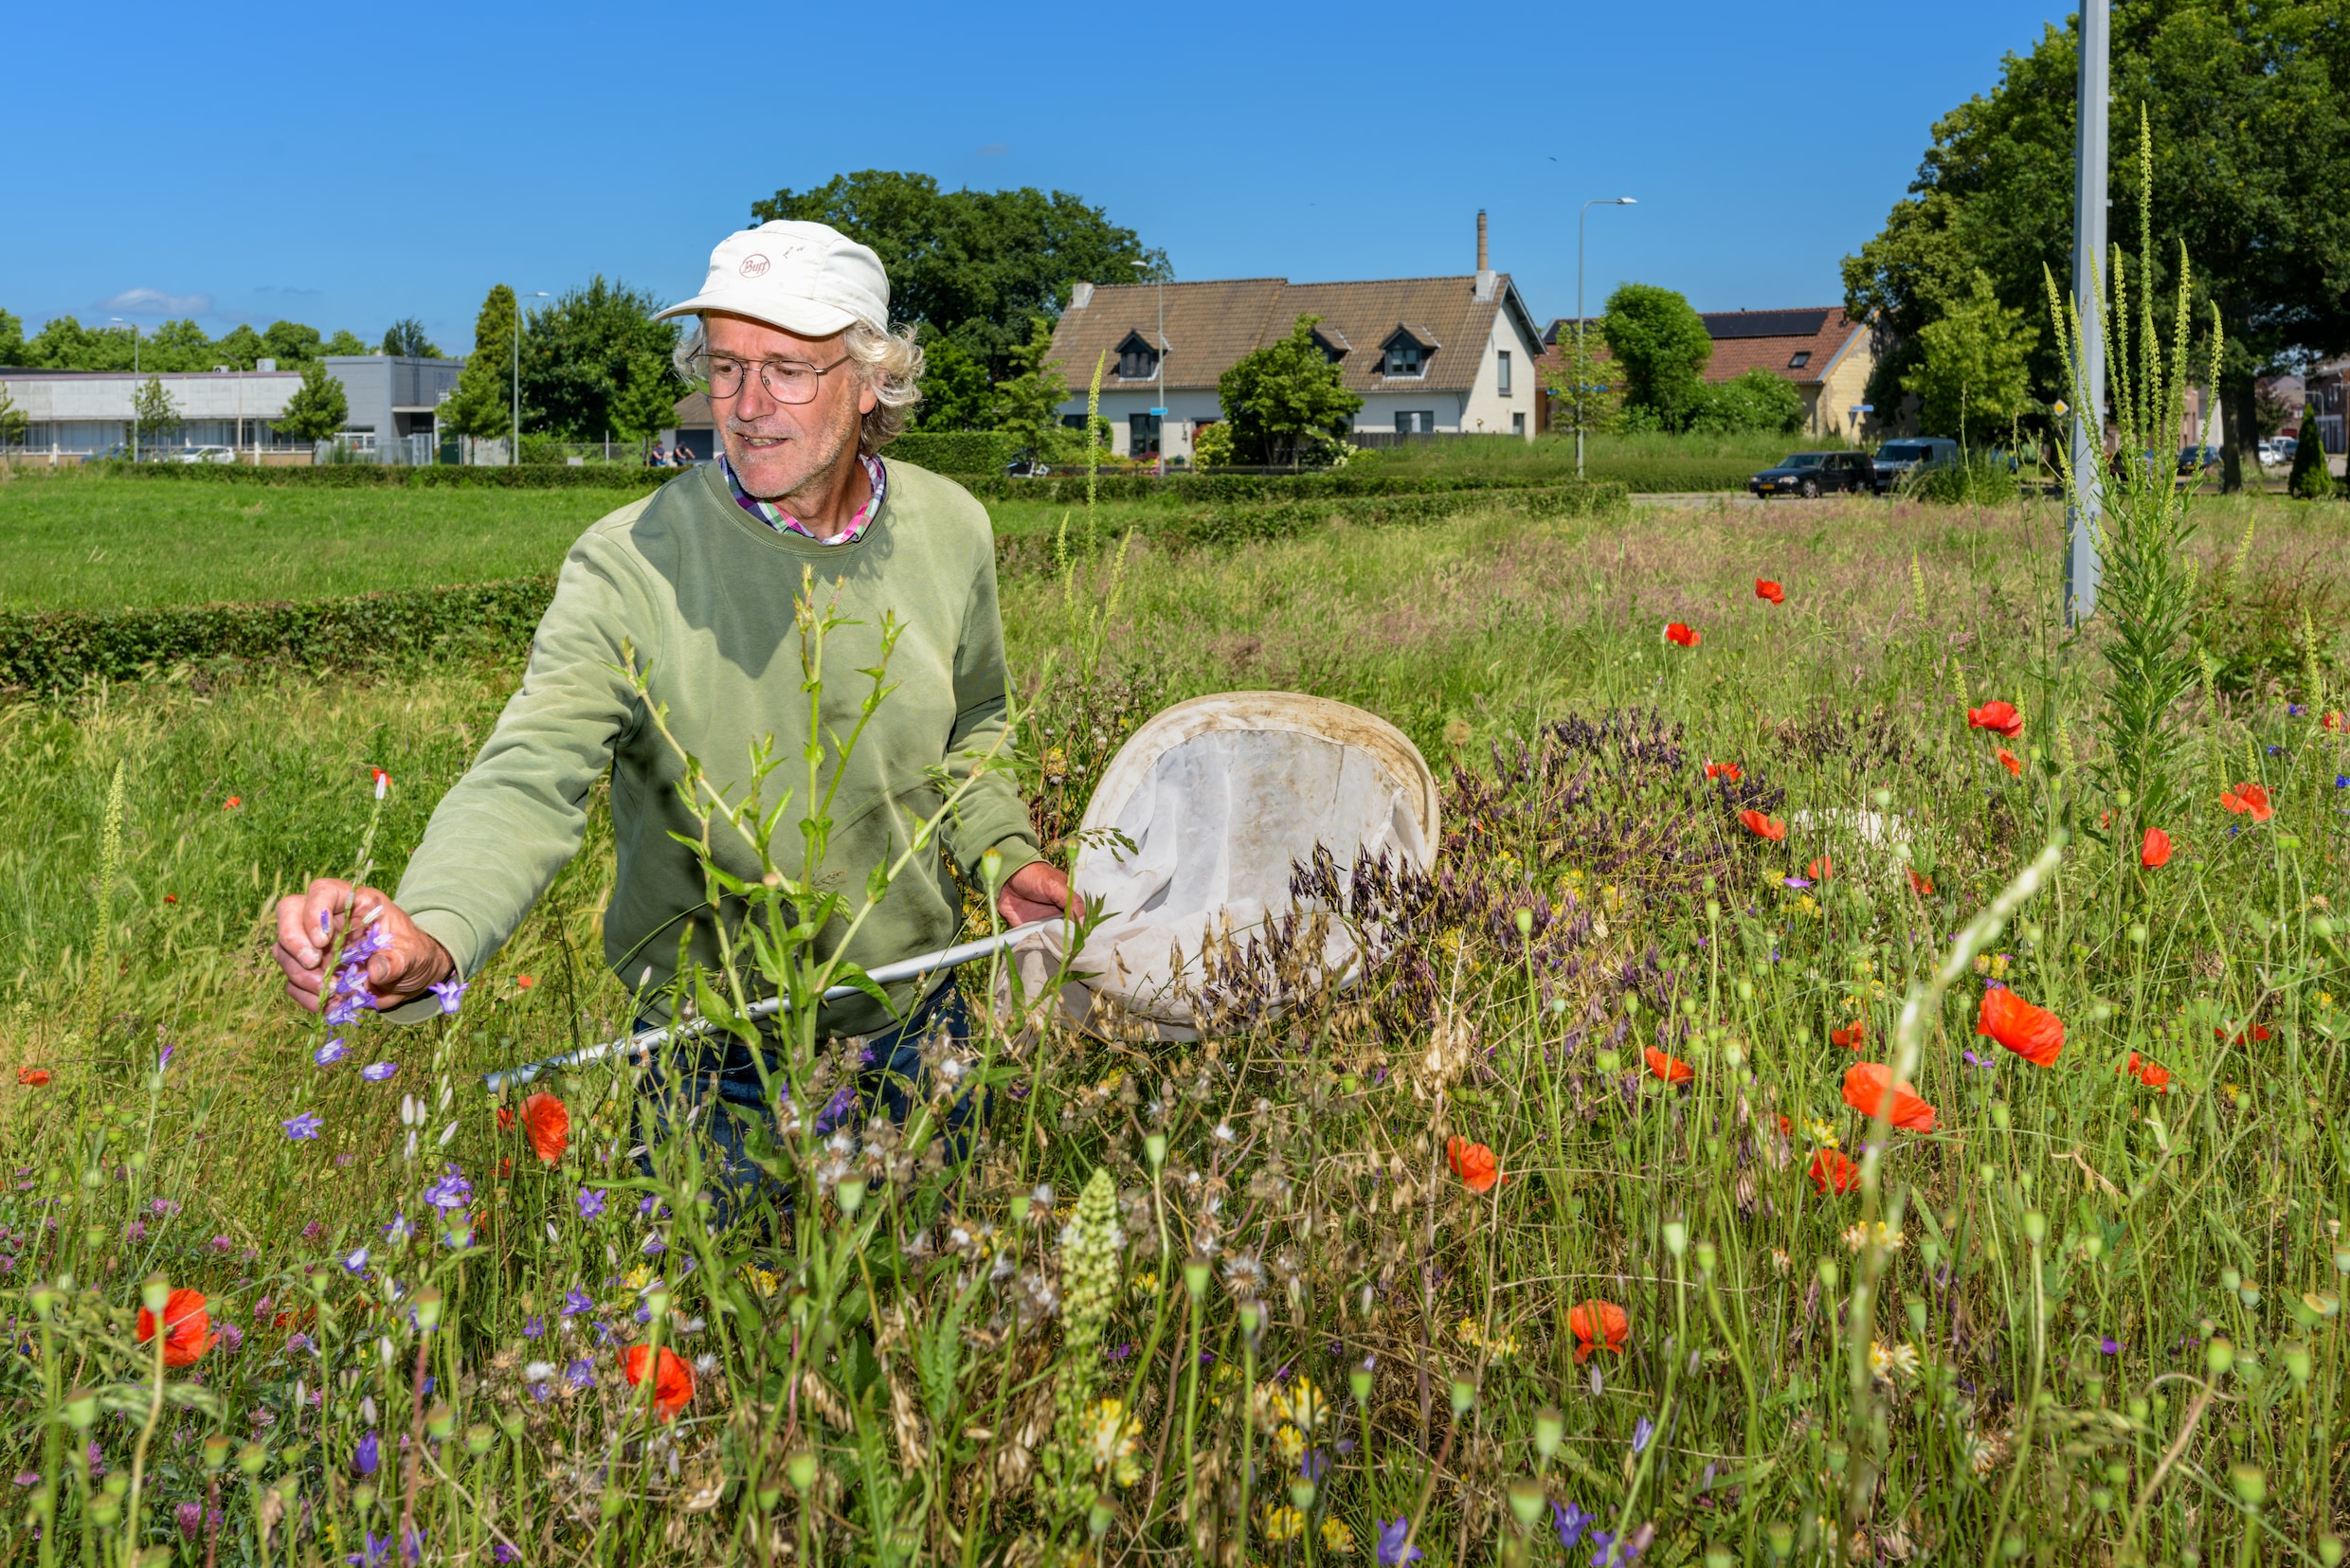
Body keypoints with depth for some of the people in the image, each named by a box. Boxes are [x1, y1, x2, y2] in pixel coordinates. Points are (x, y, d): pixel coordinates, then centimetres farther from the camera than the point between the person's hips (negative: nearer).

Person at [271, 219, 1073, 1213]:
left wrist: (1001, 853, -4)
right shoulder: (630, 566, -20)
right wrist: (427, 938, -50)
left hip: (920, 1028, 4)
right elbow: (530, 778, -31)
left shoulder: (950, 530, -5)